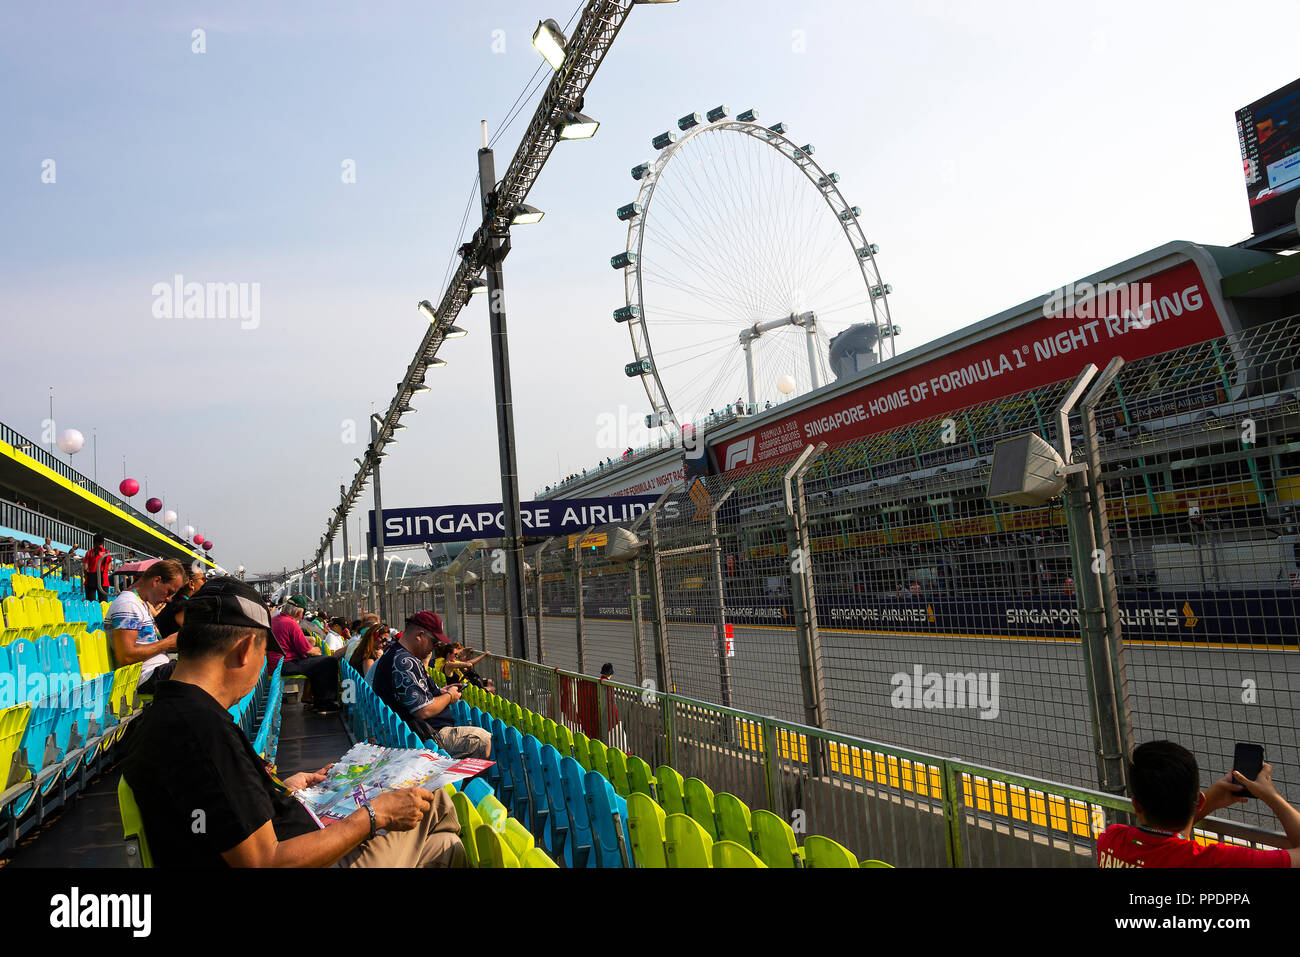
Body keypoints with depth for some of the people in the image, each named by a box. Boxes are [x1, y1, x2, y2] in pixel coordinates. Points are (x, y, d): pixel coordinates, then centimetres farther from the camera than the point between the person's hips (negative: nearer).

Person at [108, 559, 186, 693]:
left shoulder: (143, 603, 20)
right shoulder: (127, 604, -14)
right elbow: (126, 656, -22)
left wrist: (174, 643, 8)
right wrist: (167, 643, -13)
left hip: (160, 668, 10)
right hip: (148, 677, -10)